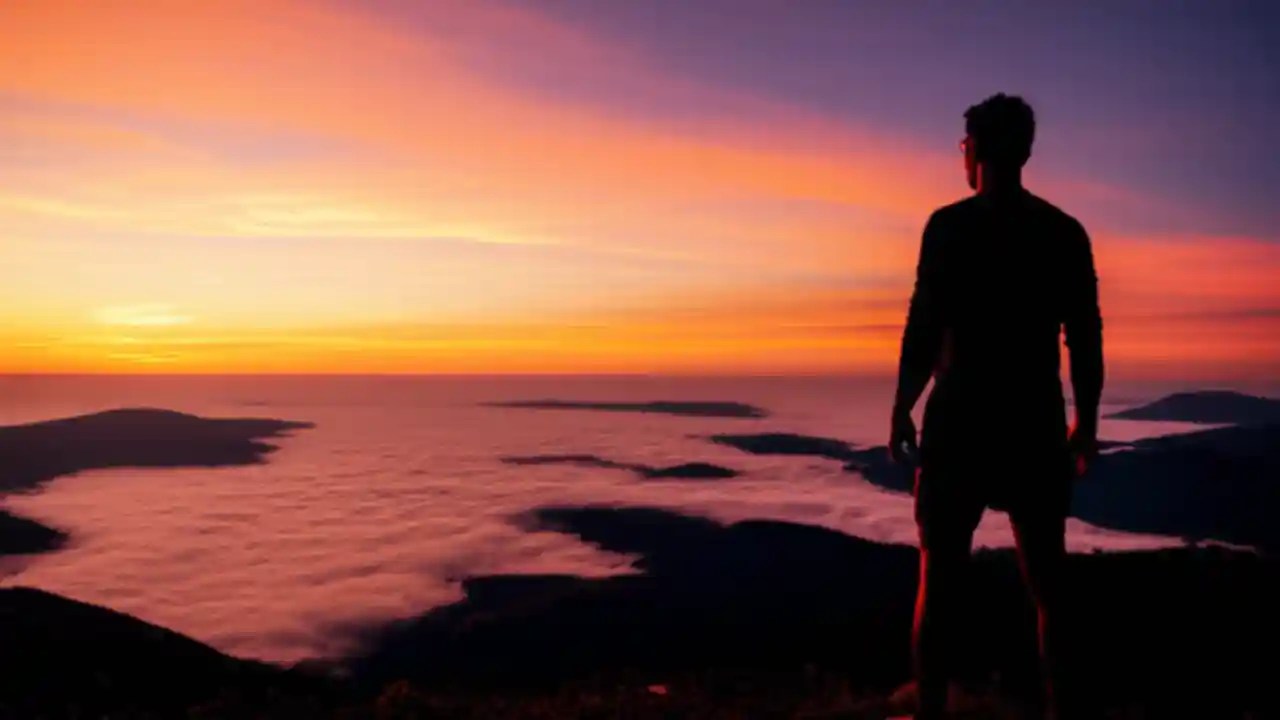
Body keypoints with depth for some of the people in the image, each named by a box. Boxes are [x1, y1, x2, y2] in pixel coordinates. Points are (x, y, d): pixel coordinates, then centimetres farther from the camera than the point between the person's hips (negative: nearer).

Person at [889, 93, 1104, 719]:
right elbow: (1085, 339, 6)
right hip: (1035, 426, 4)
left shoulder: (950, 225, -6)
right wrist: (1086, 422, 15)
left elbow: (924, 327, -11)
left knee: (941, 579, 5)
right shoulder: (1065, 232, 6)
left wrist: (901, 410, -1)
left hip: (961, 423, -3)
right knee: (1047, 584, 13)